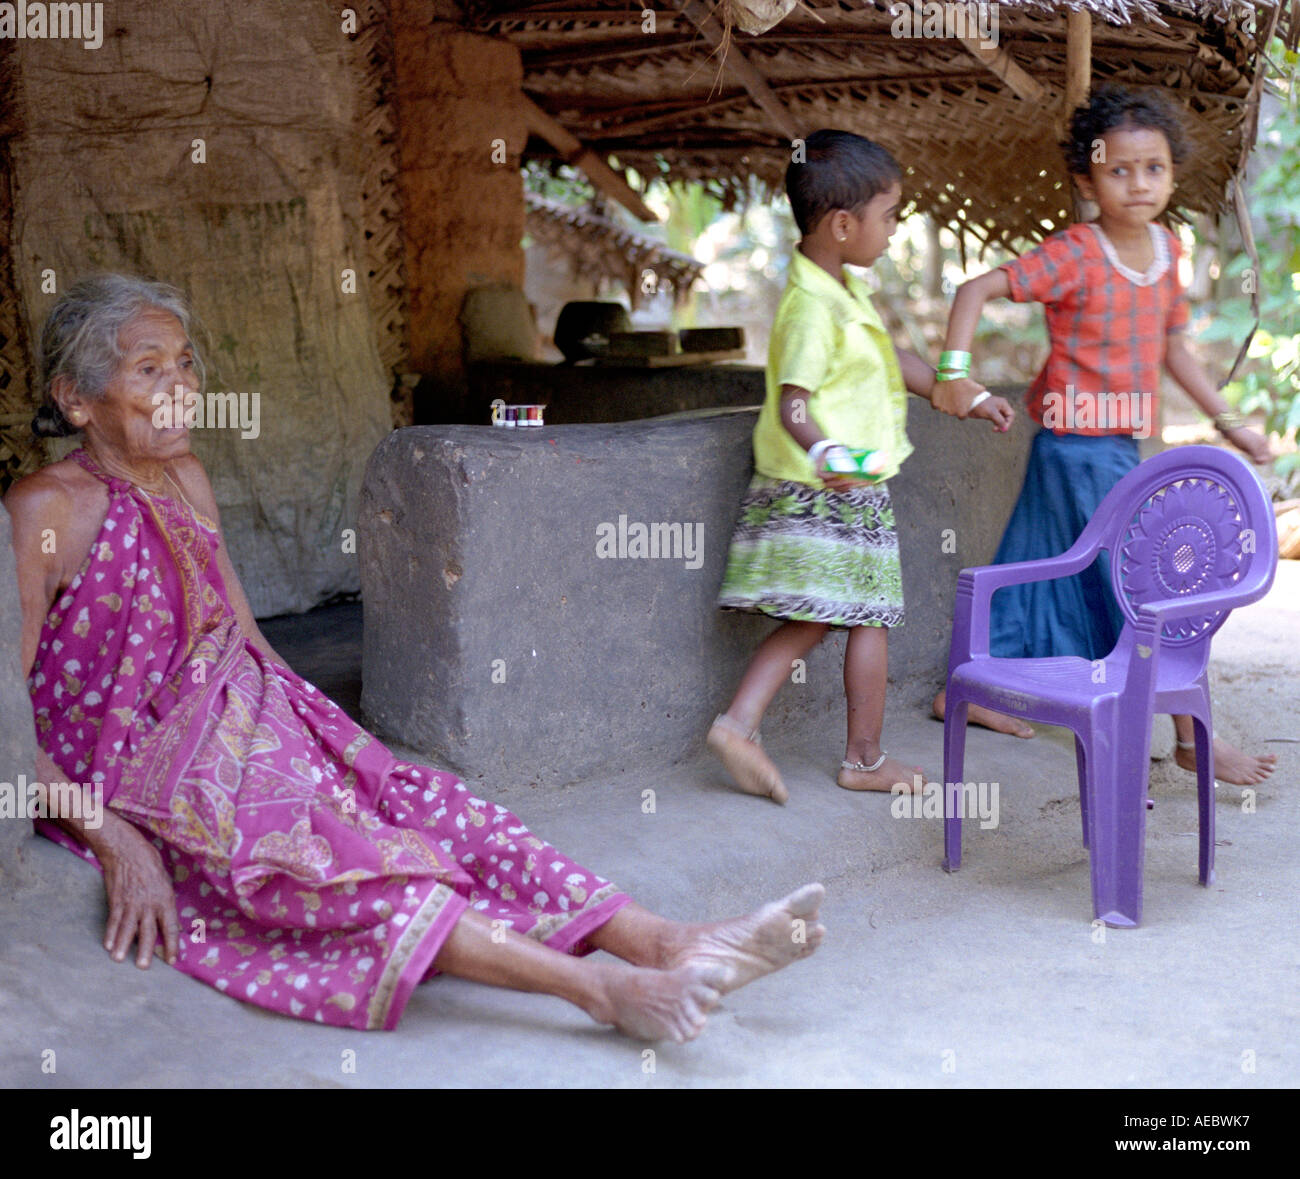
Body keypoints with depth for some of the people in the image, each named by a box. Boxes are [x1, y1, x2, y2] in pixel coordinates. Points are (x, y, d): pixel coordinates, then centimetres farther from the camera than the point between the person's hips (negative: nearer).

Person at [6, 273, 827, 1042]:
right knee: (326, 857, -30)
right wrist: (111, 840, -20)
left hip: (251, 729, 7)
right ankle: (598, 987, -43)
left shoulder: (185, 478, 11)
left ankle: (666, 944, -28)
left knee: (427, 806, -15)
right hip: (138, 780, -7)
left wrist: (316, 732, 9)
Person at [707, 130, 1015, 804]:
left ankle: (739, 723, 4)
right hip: (831, 495, -9)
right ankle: (865, 759, 16)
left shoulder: (843, 288, 11)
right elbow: (792, 402, -29)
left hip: (818, 491, 9)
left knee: (812, 619, 11)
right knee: (870, 620, 4)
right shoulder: (813, 306, -21)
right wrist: (823, 451, -48)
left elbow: (892, 359, 22)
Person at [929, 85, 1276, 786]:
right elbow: (976, 290, -18)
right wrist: (956, 369, -31)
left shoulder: (1167, 249, 7)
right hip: (1079, 444, -8)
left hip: (1122, 443, 8)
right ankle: (1192, 739, 4)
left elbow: (1171, 347, 16)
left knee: (1043, 570, 15)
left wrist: (1227, 421, 16)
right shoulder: (1073, 256, -16)